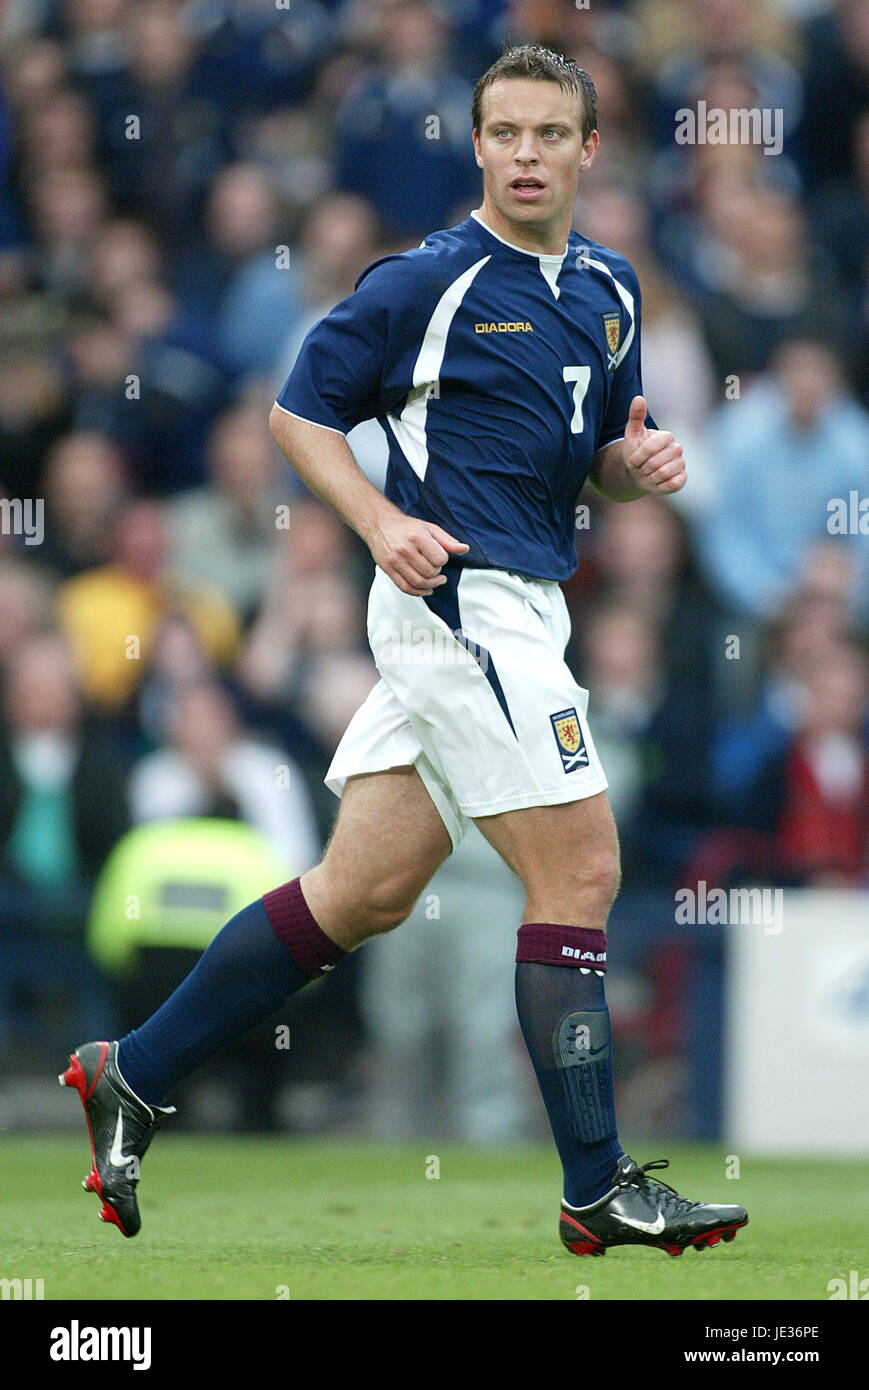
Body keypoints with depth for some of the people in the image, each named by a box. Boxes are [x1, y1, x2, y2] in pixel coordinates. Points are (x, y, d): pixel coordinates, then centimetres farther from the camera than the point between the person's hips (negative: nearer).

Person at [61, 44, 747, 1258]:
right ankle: (598, 1191, -3)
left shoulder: (608, 287, 14)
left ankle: (134, 1076, 18)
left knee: (364, 894, 10)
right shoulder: (430, 281, -8)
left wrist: (638, 461, -1)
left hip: (512, 610, 8)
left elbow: (602, 451, 22)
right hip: (460, 598, -8)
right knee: (579, 873, -9)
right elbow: (299, 408, -3)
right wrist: (384, 522, -17)